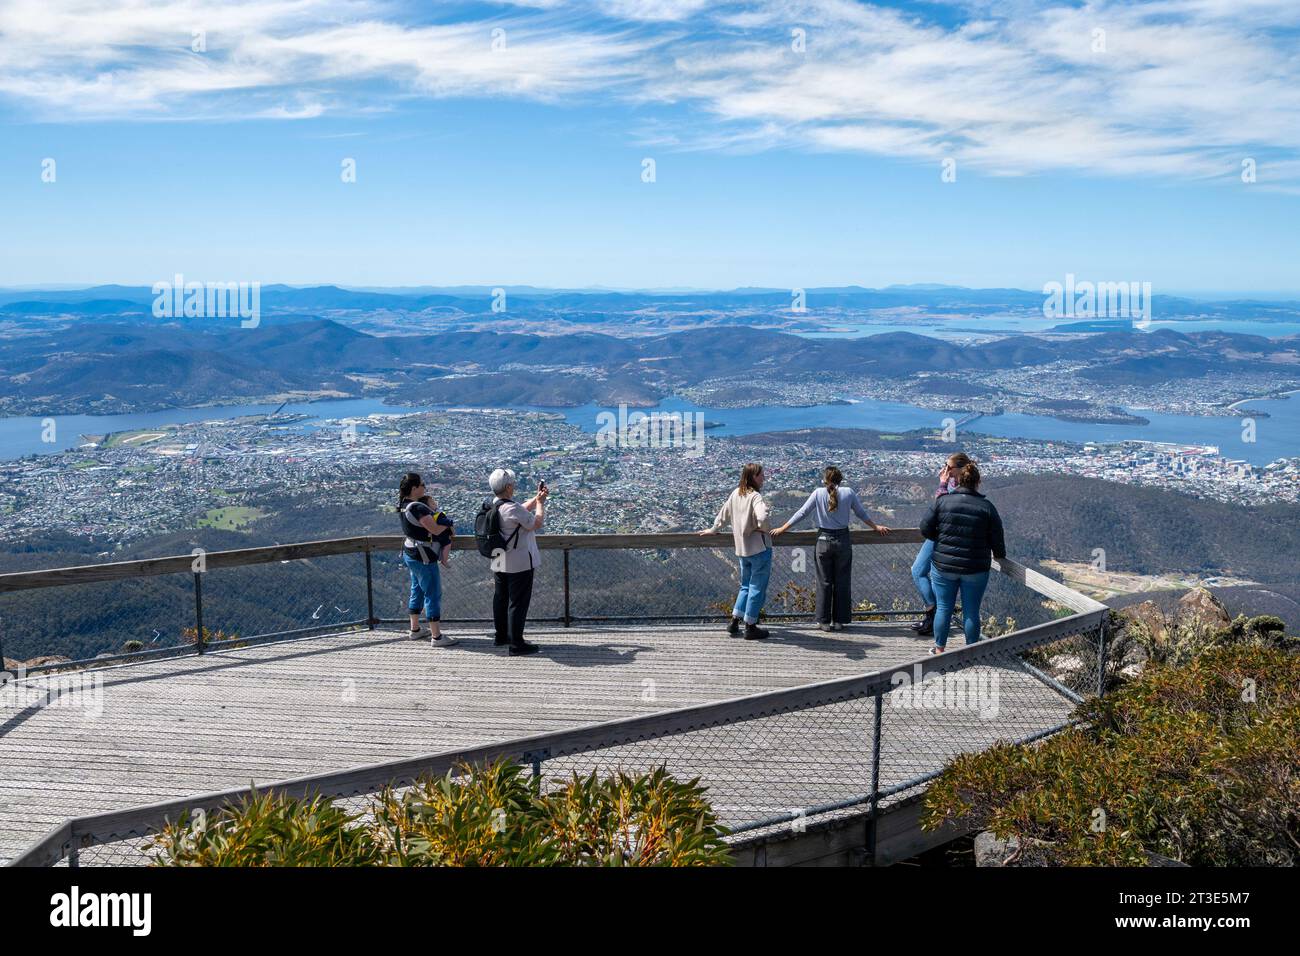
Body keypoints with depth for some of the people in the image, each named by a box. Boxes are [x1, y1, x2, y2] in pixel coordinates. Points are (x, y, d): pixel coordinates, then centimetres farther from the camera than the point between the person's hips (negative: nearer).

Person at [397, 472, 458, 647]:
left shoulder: (404, 505, 5)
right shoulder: (417, 508, -25)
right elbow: (436, 529, -25)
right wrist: (448, 524, -6)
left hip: (410, 554, 10)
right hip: (423, 558, -10)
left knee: (417, 591, 21)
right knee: (433, 595, -3)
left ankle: (415, 629, 33)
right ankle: (436, 636, 1)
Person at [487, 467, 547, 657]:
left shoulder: (495, 504, 3)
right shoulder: (512, 509, -26)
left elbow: (523, 510, 17)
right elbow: (536, 524, -17)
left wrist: (536, 498, 11)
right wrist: (540, 504, -4)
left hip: (499, 563, 9)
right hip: (519, 563, -9)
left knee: (501, 598, 19)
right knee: (518, 603, -1)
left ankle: (501, 636, 33)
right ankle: (516, 644, 4)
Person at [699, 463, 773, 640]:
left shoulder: (736, 493, 3)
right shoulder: (755, 497, -20)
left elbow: (723, 513, 17)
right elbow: (762, 518, -36)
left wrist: (713, 529, 32)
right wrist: (765, 530, -14)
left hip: (742, 549, 7)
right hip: (760, 548, -7)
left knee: (746, 586, 22)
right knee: (757, 588, 4)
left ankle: (734, 622, 22)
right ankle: (750, 627, 10)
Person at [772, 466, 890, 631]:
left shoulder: (818, 493, -7)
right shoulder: (849, 493, -3)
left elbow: (802, 513, -3)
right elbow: (862, 513, 9)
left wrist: (783, 529, 7)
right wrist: (875, 527, 27)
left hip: (824, 541, -1)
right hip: (843, 540, 1)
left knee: (824, 582, 8)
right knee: (842, 582, 10)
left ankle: (824, 621, 10)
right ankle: (839, 621, 15)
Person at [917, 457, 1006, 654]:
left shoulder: (943, 501, -6)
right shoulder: (987, 507, -6)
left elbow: (925, 528, -4)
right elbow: (996, 540, -2)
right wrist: (1000, 555, 18)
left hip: (943, 566, 0)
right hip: (975, 570, 0)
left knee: (943, 608, 11)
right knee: (971, 611, 9)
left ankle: (939, 649, 21)